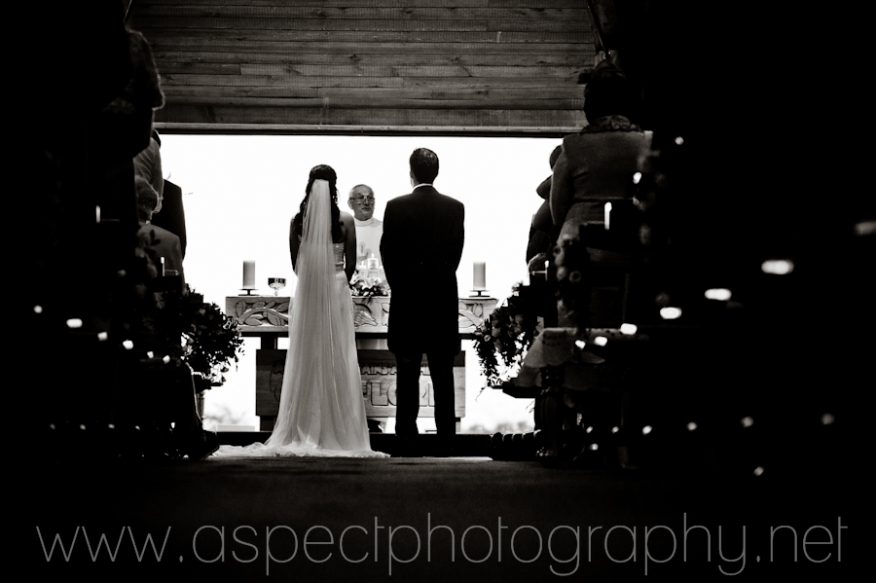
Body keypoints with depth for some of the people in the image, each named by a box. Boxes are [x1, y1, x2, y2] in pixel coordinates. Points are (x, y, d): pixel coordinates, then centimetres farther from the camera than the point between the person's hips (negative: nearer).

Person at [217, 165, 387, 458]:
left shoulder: (298, 220, -1)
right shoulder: (345, 220, -5)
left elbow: (295, 264, 5)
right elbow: (351, 264, 0)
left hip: (306, 292, 2)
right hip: (336, 291, -1)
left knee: (305, 362, 6)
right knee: (337, 362, 2)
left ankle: (303, 431, 7)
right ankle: (338, 432, 3)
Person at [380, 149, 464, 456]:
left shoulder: (396, 207, -7)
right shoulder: (455, 207, -1)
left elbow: (387, 254, -2)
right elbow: (456, 252, 4)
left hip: (407, 301, -2)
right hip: (444, 301, 2)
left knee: (407, 376, 3)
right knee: (443, 375, 7)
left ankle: (407, 440, 4)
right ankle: (446, 439, 8)